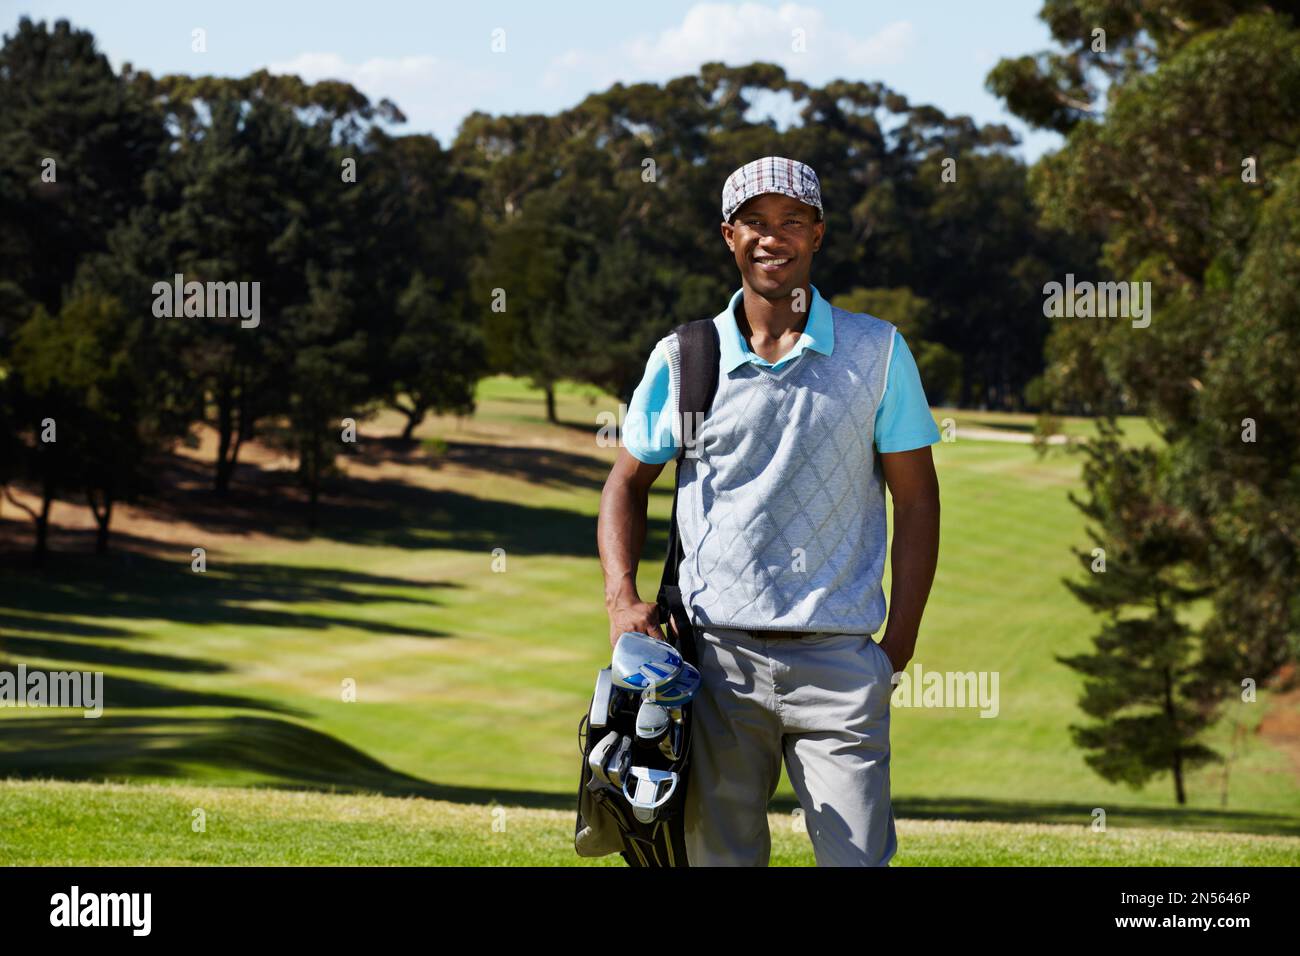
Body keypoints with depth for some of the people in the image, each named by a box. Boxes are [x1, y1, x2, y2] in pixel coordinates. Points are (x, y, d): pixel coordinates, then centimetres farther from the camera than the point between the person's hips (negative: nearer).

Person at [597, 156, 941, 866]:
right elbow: (628, 480, 15)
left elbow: (916, 499, 7)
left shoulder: (877, 351, 5)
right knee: (720, 856, 4)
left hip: (838, 659, -1)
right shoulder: (681, 359, 6)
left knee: (858, 859, -8)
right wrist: (622, 596, -1)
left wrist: (898, 647, 2)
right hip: (717, 656, 1)